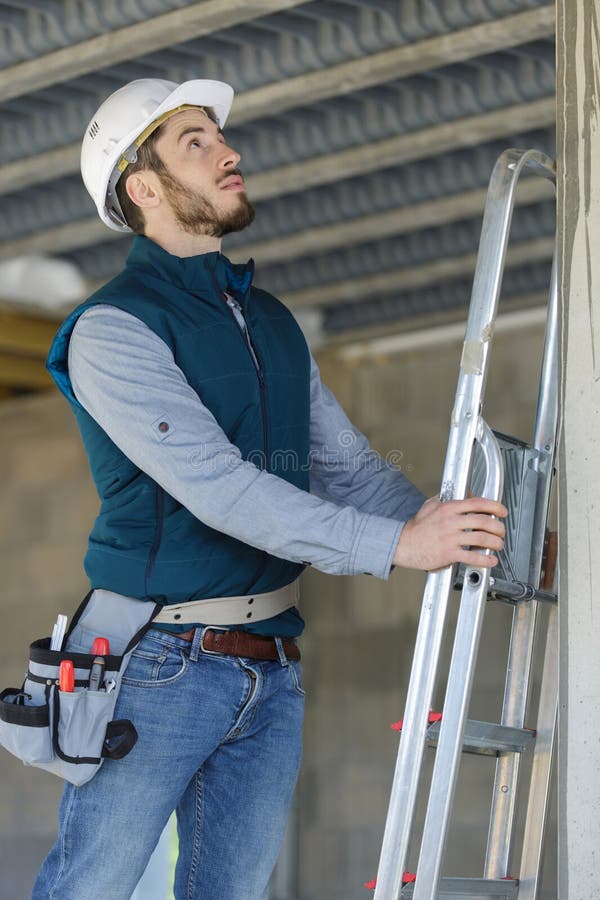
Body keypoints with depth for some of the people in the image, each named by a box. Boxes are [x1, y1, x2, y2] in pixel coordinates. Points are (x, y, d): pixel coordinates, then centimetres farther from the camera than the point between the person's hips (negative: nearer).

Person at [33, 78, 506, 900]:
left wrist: (457, 537, -2)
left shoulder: (273, 324, 16)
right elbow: (218, 487, -21)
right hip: (159, 668, -7)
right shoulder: (113, 329, -10)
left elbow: (347, 469, 15)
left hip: (269, 675, 7)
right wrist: (395, 544, -26)